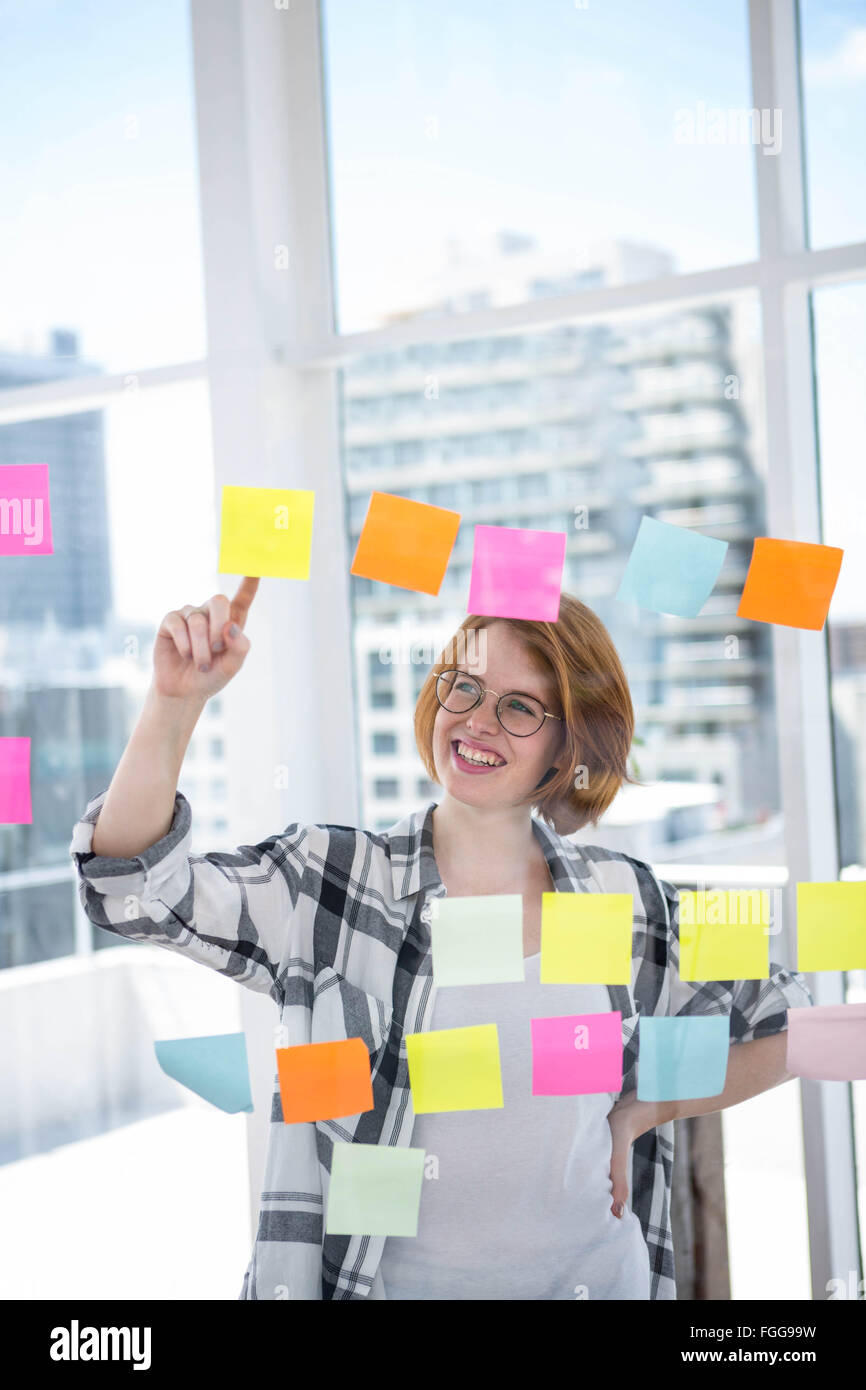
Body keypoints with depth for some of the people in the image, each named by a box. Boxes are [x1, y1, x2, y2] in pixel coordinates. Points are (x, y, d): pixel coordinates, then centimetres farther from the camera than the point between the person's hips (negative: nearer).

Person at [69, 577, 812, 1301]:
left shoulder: (626, 902, -3)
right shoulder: (329, 883, -9)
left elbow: (786, 1025, 7)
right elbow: (133, 885, -20)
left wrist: (640, 1115, -1)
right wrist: (177, 701, -31)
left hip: (596, 1275, 2)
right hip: (388, 1282, -1)